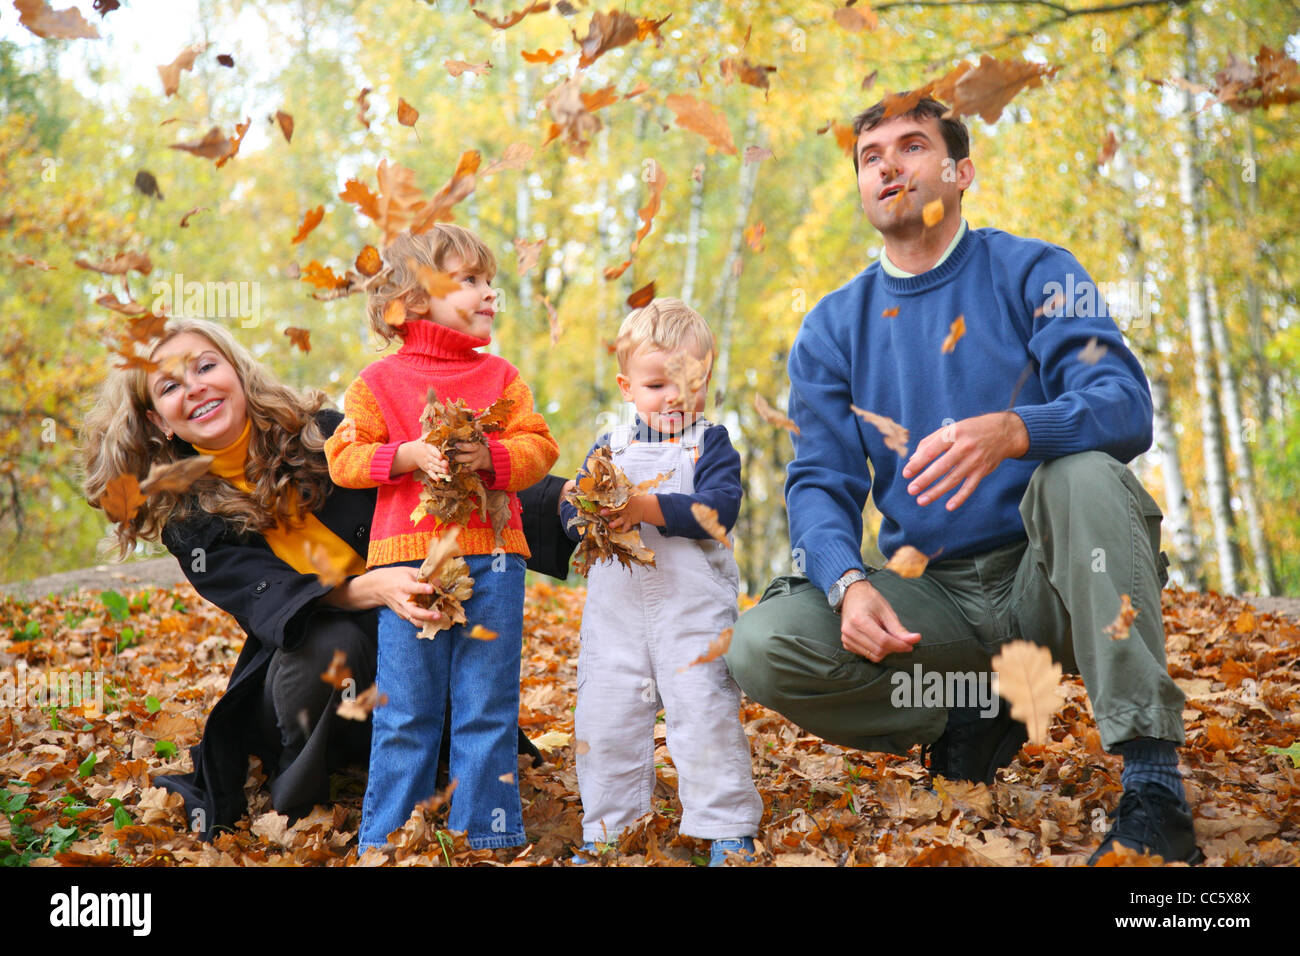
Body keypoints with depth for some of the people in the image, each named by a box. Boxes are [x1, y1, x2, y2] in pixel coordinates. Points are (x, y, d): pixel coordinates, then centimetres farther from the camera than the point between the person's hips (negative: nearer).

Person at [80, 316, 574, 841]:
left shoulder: (323, 436, -6)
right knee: (329, 641, -35)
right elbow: (272, 598, -22)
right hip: (304, 666, -2)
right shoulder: (186, 521, -6)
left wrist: (562, 497, -24)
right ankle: (297, 793, -9)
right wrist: (367, 589, -43)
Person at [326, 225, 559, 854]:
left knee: (487, 709, 5)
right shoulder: (380, 381, 5)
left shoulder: (501, 377, 11)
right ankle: (385, 840, 15)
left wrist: (491, 458, -14)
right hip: (409, 558, -2)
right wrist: (406, 456, -13)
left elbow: (539, 447, 4)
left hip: (492, 557, 2)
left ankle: (487, 837, 15)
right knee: (406, 714, 4)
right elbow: (343, 459, 2)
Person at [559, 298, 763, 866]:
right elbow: (568, 507, 7)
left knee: (705, 713, -5)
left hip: (693, 606, -3)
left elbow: (720, 508, -12)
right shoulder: (610, 445, 13)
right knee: (604, 718, 5)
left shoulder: (710, 442, 3)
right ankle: (607, 830, 20)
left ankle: (728, 830, 7)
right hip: (616, 605, 4)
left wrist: (649, 508, -23)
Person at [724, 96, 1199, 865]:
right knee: (762, 646, -22)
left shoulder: (1034, 274, 0)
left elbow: (1126, 407, -15)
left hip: (1046, 582, -2)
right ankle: (970, 723, 0)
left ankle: (1153, 783, -33)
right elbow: (820, 481, 1)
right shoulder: (834, 328, 8)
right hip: (933, 598, 2)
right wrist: (848, 585, -22)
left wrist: (1010, 431, -38)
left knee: (1084, 474, -34)